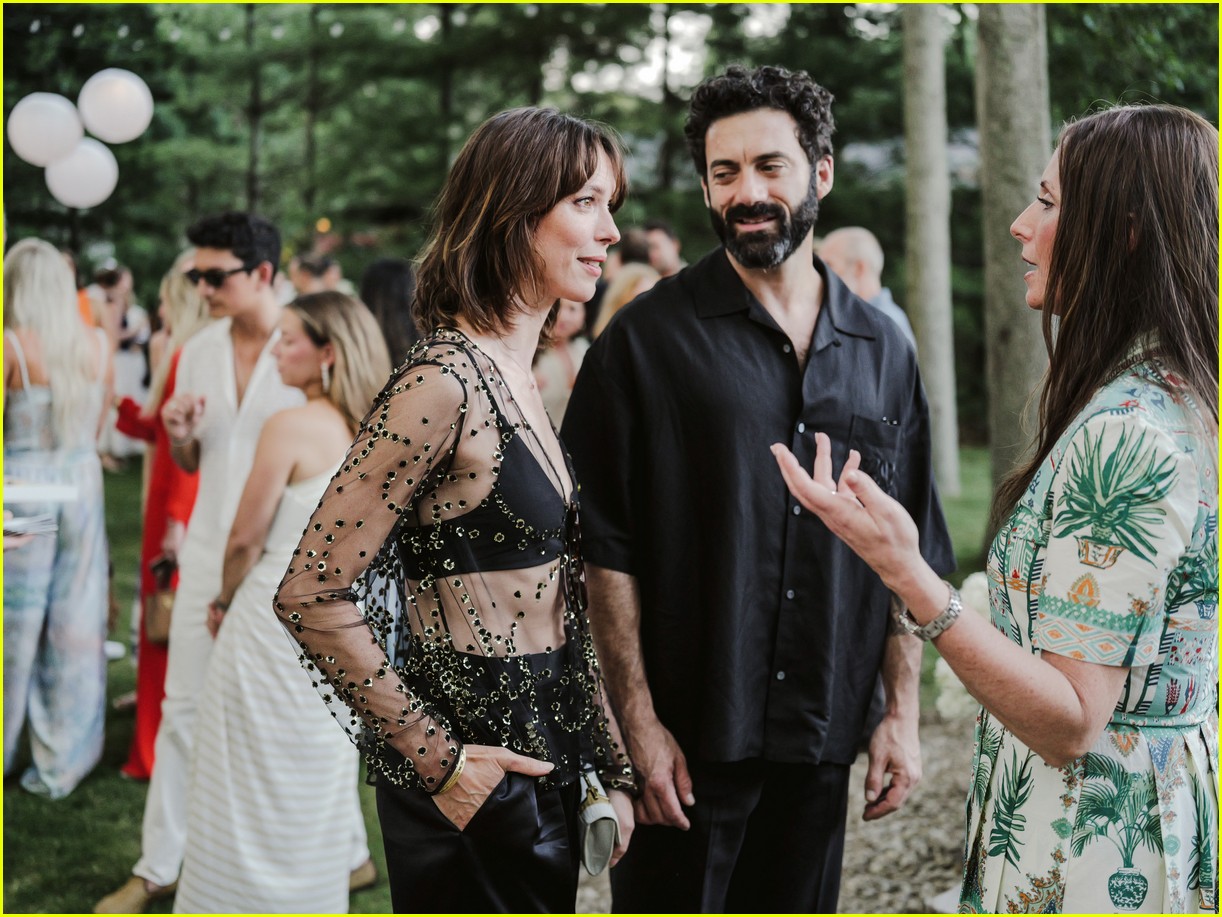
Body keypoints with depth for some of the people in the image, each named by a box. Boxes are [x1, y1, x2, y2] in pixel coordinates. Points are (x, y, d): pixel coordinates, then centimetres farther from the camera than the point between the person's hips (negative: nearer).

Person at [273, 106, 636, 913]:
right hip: (479, 779, -9)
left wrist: (613, 765, 11)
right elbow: (312, 598, -21)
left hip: (544, 759, 9)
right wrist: (437, 757, -16)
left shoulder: (520, 377, 9)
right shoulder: (444, 384, -19)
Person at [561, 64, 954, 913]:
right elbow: (607, 547, -8)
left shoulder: (882, 350, 7)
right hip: (688, 745, -3)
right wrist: (639, 723, -13)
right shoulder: (649, 339, -5)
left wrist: (903, 714, 5)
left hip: (822, 744, 4)